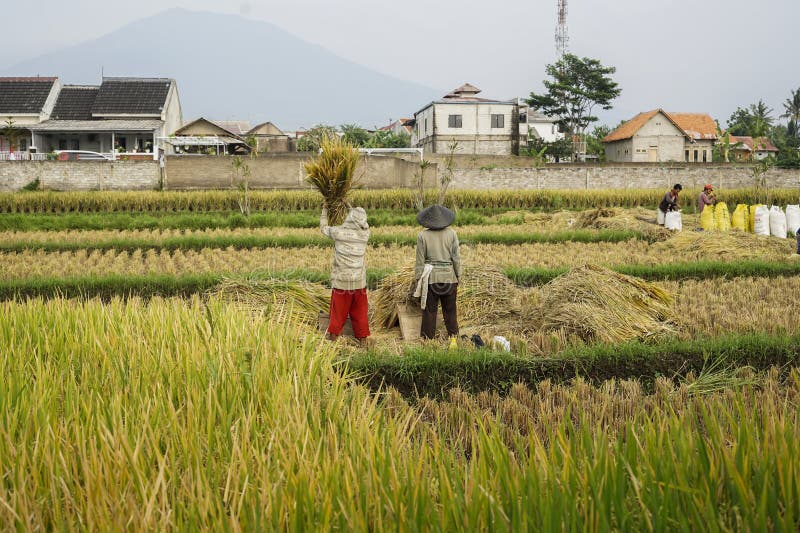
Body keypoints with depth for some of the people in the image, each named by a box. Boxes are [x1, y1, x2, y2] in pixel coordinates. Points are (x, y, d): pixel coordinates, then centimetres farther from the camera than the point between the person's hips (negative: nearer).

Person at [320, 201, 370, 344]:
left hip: (341, 279, -2)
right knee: (360, 310, 14)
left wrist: (324, 210, 20)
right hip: (359, 279, 2)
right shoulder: (365, 233, -7)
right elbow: (362, 223, 16)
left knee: (339, 308, 13)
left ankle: (333, 334, 26)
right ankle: (362, 337, 21)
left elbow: (323, 228, 5)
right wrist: (349, 206, 24)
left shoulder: (339, 232, -15)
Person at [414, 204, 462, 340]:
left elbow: (420, 260, -3)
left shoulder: (422, 235, -7)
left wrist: (418, 279, 5)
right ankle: (453, 335, 19)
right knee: (450, 310, 12)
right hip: (449, 276, 1)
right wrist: (458, 276, 10)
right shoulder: (451, 233, -3)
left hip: (430, 278, -1)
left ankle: (427, 338, 11)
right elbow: (456, 257, 0)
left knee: (429, 310, 6)